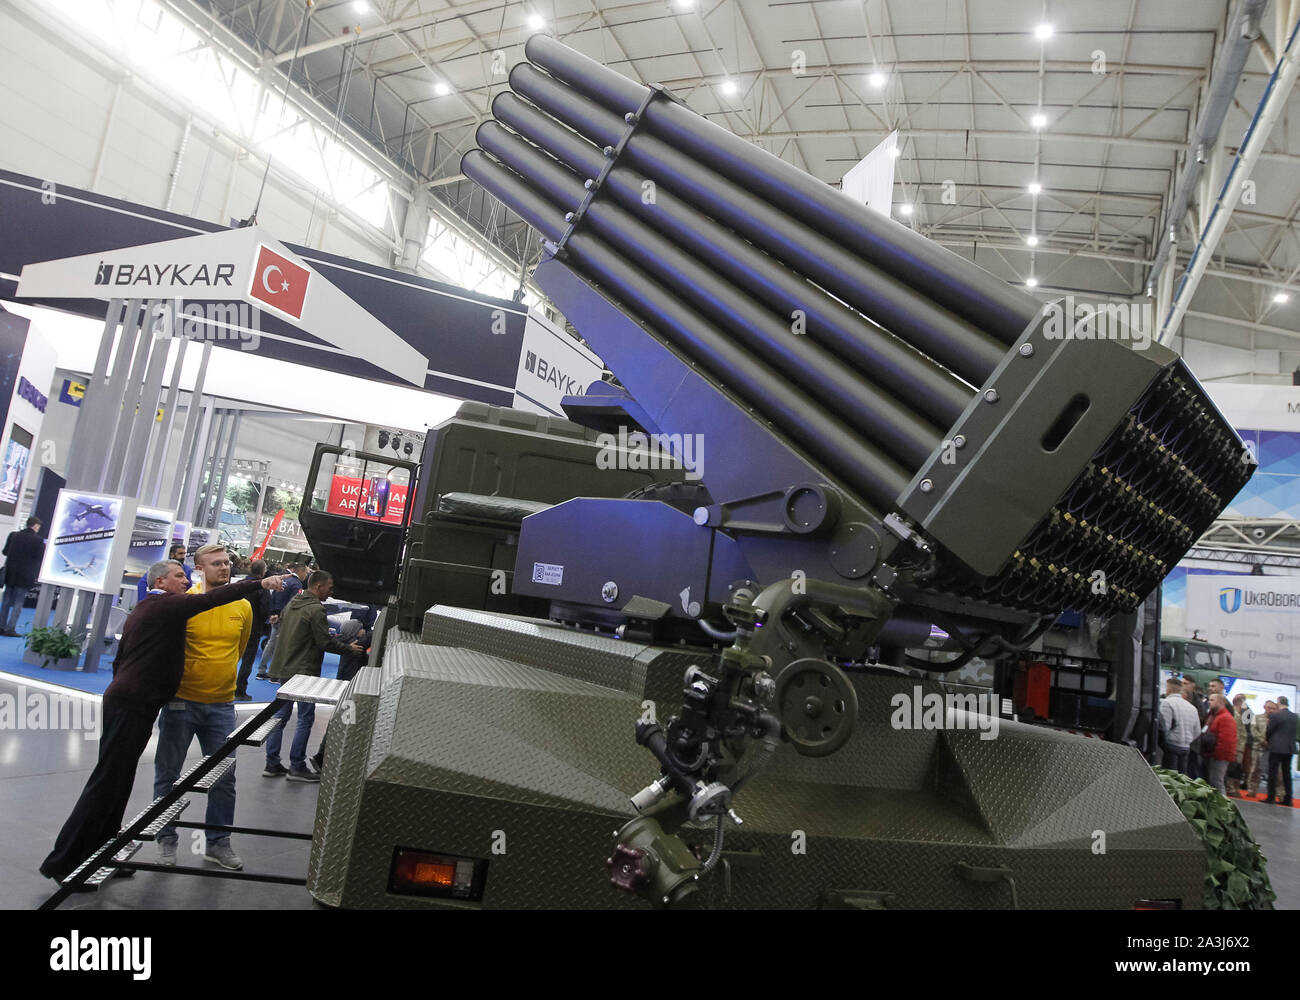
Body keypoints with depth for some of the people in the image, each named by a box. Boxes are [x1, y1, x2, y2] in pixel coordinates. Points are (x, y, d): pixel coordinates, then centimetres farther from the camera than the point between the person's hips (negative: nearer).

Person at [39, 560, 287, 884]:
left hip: (124, 701, 10)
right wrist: (260, 584, -24)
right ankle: (64, 863, 2)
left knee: (118, 783, 13)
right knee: (107, 782, -5)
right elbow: (211, 599, -22)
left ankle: (98, 854, 20)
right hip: (131, 706, -10)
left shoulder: (143, 609, 21)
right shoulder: (165, 605, -10)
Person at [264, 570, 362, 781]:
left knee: (280, 716, 14)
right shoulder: (316, 609, -16)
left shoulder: (292, 604, 11)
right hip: (304, 672, -9)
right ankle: (297, 767, 5)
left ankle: (272, 764, 18)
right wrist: (349, 648, -3)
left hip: (284, 669, 9)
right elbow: (325, 642, -17)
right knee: (305, 719, 0)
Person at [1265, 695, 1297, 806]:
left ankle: (1271, 797, 2)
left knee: (1273, 772, 1)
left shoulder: (1275, 716, -13)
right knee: (1287, 773, 12)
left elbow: (1269, 731, -5)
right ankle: (1288, 799, 13)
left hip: (1276, 748, -5)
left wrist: (1267, 739, 15)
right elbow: (1295, 733, 10)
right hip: (1290, 748, 5)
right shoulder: (1295, 716, 3)